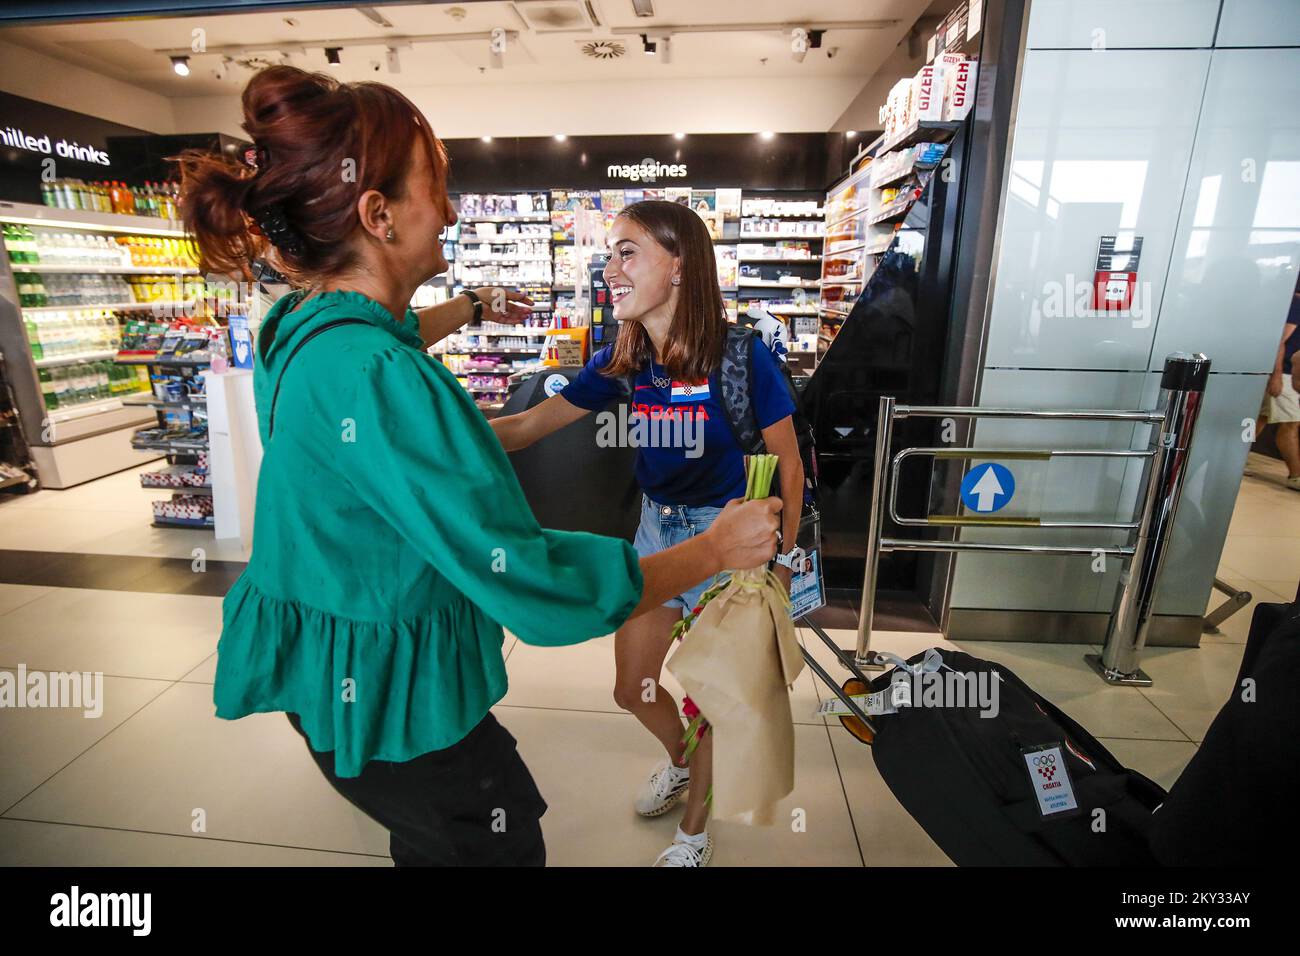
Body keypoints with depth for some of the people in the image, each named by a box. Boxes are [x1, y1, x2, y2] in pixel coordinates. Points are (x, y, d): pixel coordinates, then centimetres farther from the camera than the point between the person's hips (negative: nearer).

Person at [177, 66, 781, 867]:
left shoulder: (298, 322, -2)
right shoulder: (376, 379, -33)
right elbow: (538, 589, -34)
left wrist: (470, 309, 37)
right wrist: (717, 549, -21)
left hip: (331, 667, 9)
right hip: (390, 694, -9)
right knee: (507, 844, 17)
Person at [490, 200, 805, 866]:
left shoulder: (741, 355, -20)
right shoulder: (623, 360, -5)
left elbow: (787, 461, -11)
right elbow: (530, 426, -4)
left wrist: (782, 560, -8)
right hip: (657, 527, 5)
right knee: (632, 690, 16)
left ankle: (695, 830, 40)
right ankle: (679, 761, 52)